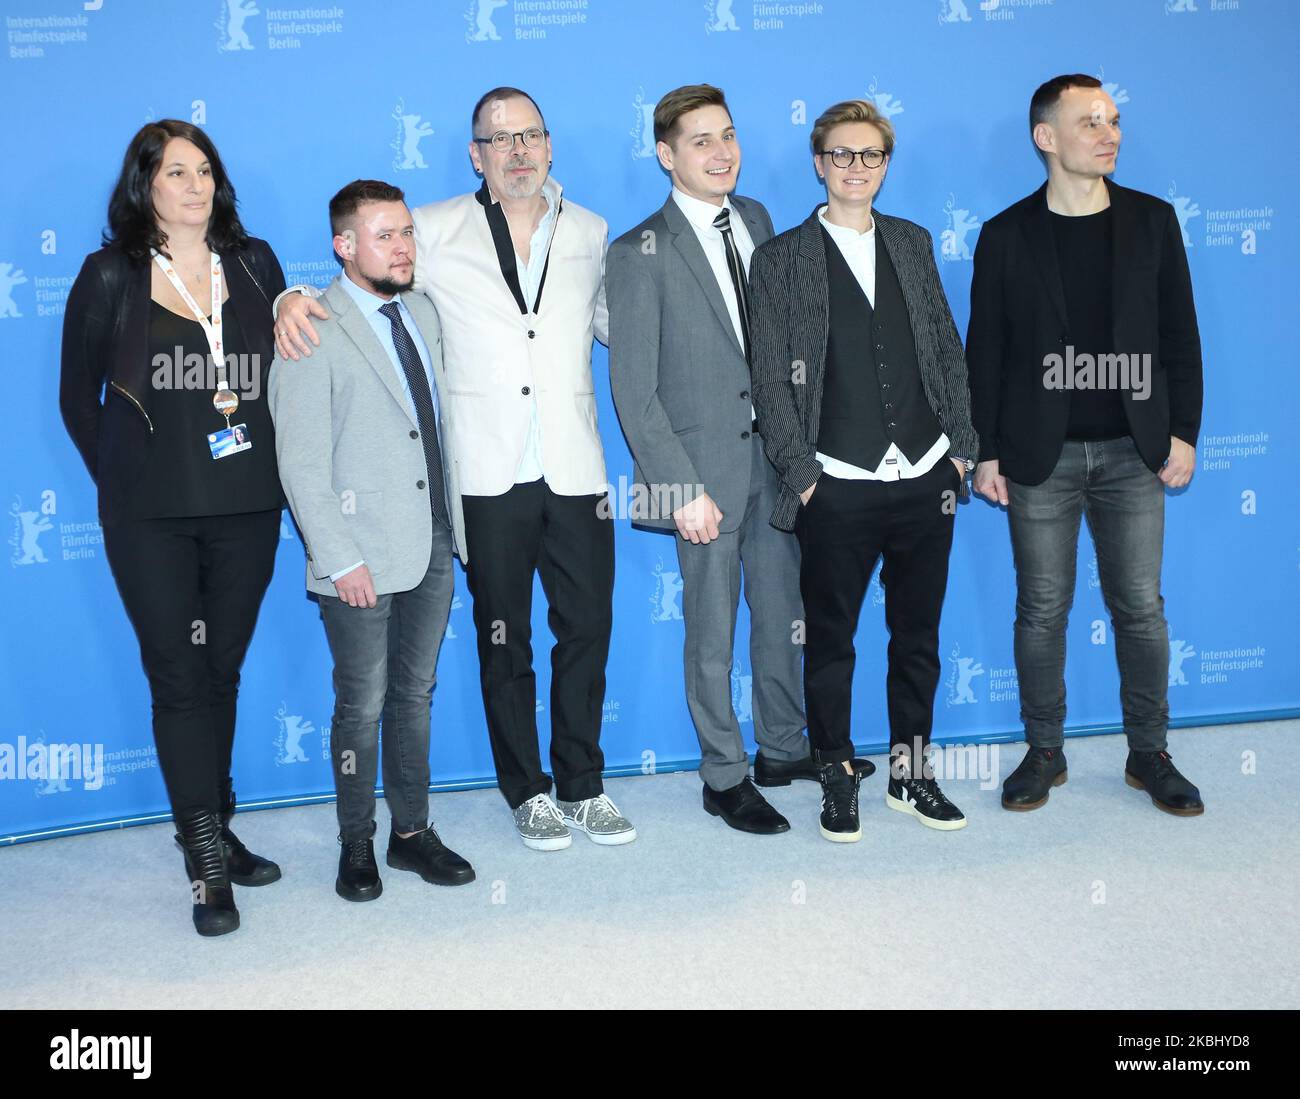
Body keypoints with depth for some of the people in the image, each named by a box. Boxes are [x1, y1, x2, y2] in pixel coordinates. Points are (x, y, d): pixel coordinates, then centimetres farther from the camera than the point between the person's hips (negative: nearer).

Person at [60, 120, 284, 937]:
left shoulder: (254, 264, 7)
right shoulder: (110, 276, 0)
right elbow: (78, 396, 5)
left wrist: (279, 469, 3)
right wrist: (121, 478, 3)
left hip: (247, 508, 3)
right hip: (152, 517, -2)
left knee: (222, 672, 11)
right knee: (180, 680, -1)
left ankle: (213, 830, 26)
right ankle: (210, 864, 7)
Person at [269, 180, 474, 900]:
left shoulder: (423, 313, 11)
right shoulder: (313, 331, -10)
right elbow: (301, 461, -12)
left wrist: (454, 518, 8)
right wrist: (340, 560, -16)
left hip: (432, 544, 6)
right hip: (360, 557, -6)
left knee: (415, 694, 14)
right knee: (362, 705, 4)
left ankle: (412, 831, 26)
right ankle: (357, 845, 21)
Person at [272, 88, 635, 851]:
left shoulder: (591, 234, 10)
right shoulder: (436, 232, 2)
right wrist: (293, 298, -12)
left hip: (576, 473, 2)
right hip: (488, 479, -2)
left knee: (587, 629, 8)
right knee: (505, 639, 9)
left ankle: (583, 787, 25)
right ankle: (528, 793, 25)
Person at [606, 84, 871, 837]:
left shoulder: (755, 220, 8)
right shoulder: (641, 253, -11)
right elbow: (635, 390, -12)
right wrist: (683, 489, -16)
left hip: (775, 453, 6)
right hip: (707, 467, -6)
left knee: (785, 613, 15)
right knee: (713, 633, 6)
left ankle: (783, 750, 33)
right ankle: (726, 777, 22)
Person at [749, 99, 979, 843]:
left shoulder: (913, 244, 13)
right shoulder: (782, 259, 1)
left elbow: (949, 349, 13)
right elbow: (770, 376, -3)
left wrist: (962, 443, 6)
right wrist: (798, 471, -9)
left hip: (925, 477, 4)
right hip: (838, 487, -3)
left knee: (918, 634, 12)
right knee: (832, 641, 6)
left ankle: (912, 772, 26)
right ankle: (838, 777, 20)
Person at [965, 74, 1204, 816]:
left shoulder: (1152, 220, 4)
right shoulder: (1007, 235, 0)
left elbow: (1179, 334, 6)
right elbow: (985, 353, 1)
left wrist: (1183, 432, 1)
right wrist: (986, 453, -2)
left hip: (1132, 450, 1)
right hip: (1041, 454, -1)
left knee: (1141, 606, 6)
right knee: (1043, 609, 6)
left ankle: (1150, 754, 21)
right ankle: (1045, 752, 21)